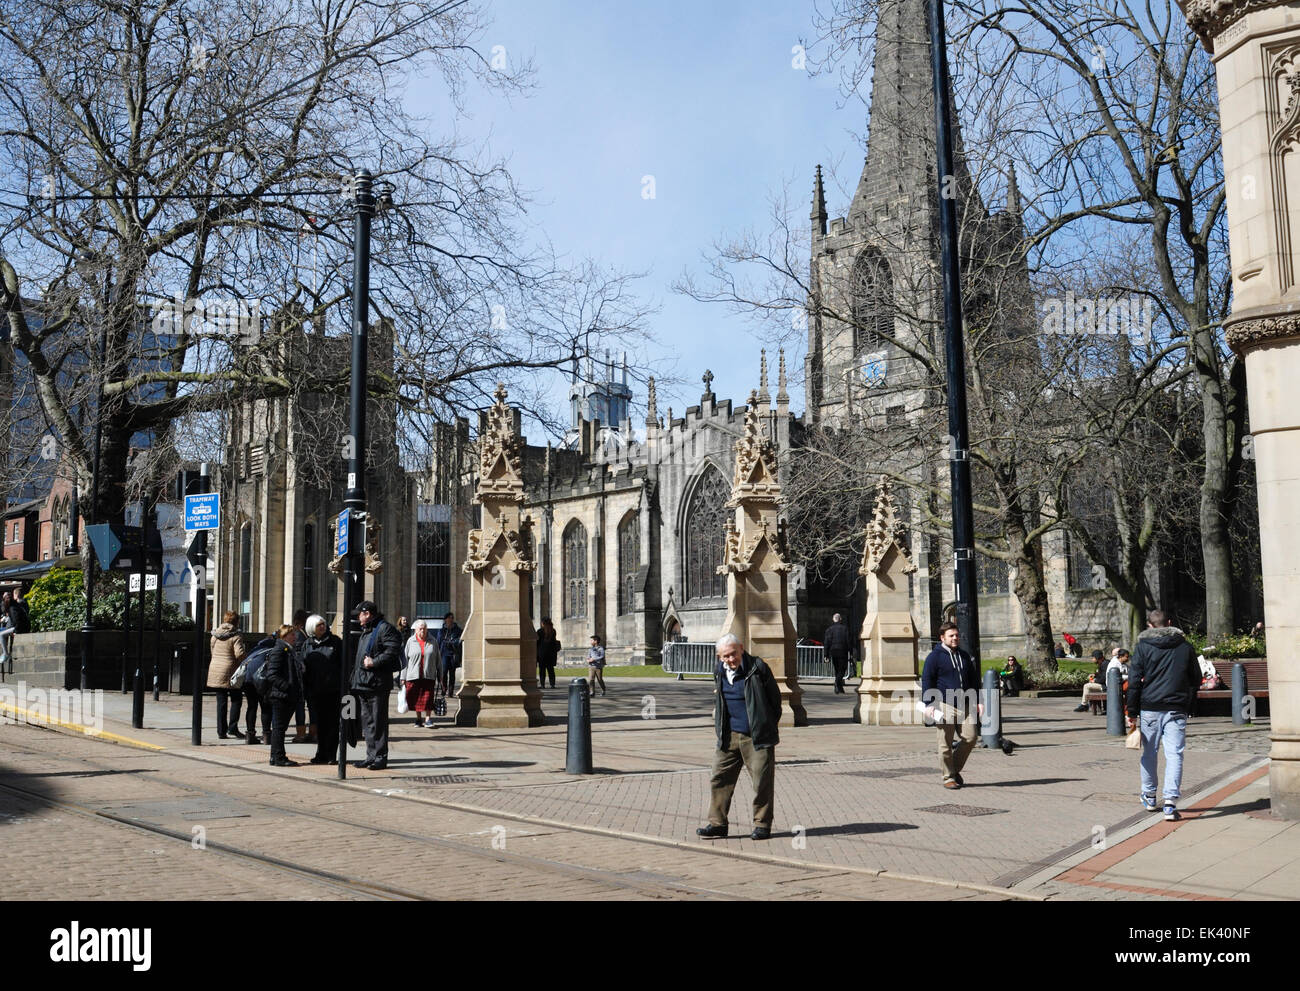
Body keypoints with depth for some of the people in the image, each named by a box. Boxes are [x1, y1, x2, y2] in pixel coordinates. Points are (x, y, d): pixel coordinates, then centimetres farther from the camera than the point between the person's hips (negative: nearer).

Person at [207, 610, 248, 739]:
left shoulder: (215, 635, 9)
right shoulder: (235, 636, -10)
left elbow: (212, 652, 15)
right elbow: (239, 653, -20)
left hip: (215, 670, 6)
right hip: (230, 672, -5)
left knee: (221, 702, 10)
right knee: (236, 699, 7)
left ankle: (221, 731, 10)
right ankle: (232, 727, -1)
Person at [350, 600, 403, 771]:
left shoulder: (385, 628, -9)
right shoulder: (365, 631, 22)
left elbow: (392, 651, -20)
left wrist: (375, 662, -22)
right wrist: (356, 676, 20)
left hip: (377, 683, -10)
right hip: (363, 683, 10)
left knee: (378, 722, -5)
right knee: (367, 721, 13)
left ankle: (380, 757, 0)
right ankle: (371, 756, 20)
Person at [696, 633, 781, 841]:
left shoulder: (757, 668, -10)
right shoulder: (719, 671, 7)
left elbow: (775, 697, -1)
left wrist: (768, 726, 3)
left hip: (757, 736, -5)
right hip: (729, 736, 5)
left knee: (762, 781, 1)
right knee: (720, 778, 5)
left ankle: (762, 824, 14)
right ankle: (717, 823, 13)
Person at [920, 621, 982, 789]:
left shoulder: (964, 656, 18)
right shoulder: (935, 656, -1)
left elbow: (974, 680, 24)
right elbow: (926, 680, -4)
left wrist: (978, 701, 16)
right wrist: (928, 704, -12)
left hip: (964, 705, 5)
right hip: (945, 705, -5)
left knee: (970, 737, -3)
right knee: (946, 743, -3)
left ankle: (955, 769, 16)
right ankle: (948, 777, 7)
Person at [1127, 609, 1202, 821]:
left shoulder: (1143, 647, 0)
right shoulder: (1185, 647, 8)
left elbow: (1134, 681, -3)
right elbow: (1196, 679, 14)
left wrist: (1132, 712, 1)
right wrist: (1189, 707, 22)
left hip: (1150, 708, 0)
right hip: (1177, 709, 1)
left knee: (1149, 752, 14)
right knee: (1174, 754, -3)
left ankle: (1149, 797, 27)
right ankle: (1170, 803, -13)